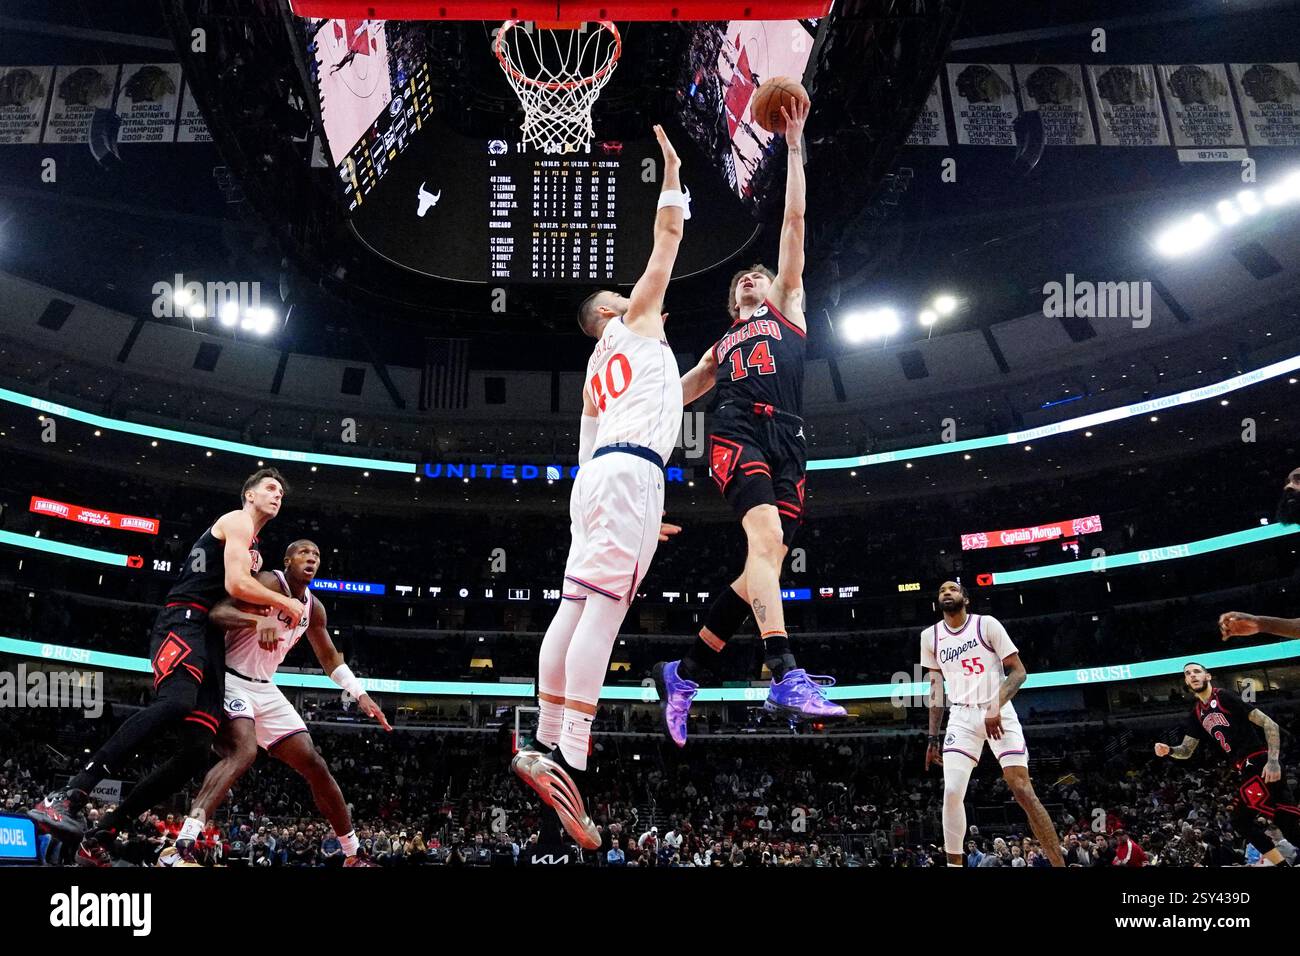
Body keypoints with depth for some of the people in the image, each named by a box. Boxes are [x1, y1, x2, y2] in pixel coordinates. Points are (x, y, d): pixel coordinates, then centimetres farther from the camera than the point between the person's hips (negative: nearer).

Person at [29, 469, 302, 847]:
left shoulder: (252, 547, 33)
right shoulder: (238, 521, 3)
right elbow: (236, 584, -11)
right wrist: (285, 603, 1)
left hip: (209, 639, 9)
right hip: (184, 623, -9)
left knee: (197, 749, -6)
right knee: (176, 704, -37)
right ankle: (66, 798, -41)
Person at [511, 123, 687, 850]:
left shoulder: (597, 375, 33)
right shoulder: (633, 320, 16)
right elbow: (668, 239, 15)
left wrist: (638, 513, 28)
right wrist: (672, 175, 27)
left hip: (598, 473, 9)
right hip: (631, 470, -9)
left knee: (576, 608, 2)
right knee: (604, 607, -18)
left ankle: (547, 746, -1)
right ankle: (570, 762, -26)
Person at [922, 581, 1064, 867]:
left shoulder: (987, 624, -4)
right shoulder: (930, 637, 7)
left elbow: (1018, 671, -6)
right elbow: (936, 689, 14)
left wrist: (996, 708, -21)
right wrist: (933, 738, 10)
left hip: (998, 714, -3)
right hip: (962, 717, 3)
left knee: (1023, 791, -9)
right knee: (952, 792, -11)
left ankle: (1059, 864, -1)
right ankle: (954, 864, 1)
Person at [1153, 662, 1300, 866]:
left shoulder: (1225, 696, -7)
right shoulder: (1197, 714, 15)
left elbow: (1269, 724, -11)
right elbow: (1187, 751, 19)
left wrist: (1273, 760, -20)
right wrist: (1168, 750, -4)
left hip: (1259, 762, -9)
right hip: (1244, 768, 9)